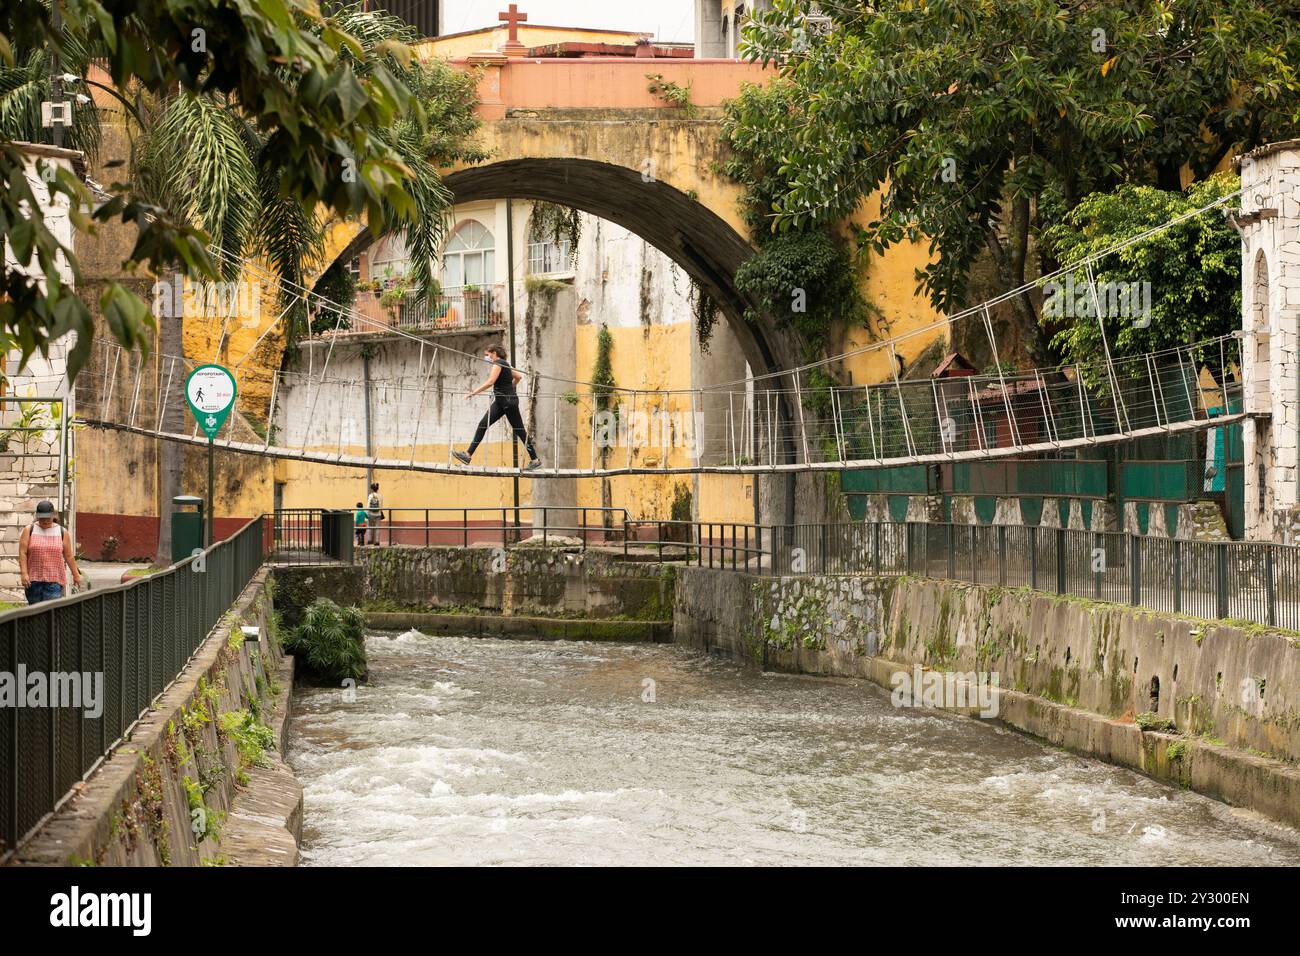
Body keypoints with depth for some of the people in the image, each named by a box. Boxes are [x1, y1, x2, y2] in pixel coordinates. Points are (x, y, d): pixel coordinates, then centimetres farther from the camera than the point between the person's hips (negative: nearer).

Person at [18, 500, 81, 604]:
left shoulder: (62, 532, 7)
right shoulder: (29, 530, 5)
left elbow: (69, 556, 10)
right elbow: (22, 553, -1)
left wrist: (76, 574, 11)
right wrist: (24, 573, -11)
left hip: (54, 580, -1)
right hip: (33, 579, 1)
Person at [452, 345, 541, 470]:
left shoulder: (498, 364, -12)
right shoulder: (503, 364, 16)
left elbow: (490, 382, -22)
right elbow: (518, 376, 26)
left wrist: (473, 393, -20)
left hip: (508, 401, -10)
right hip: (501, 401, 10)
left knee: (519, 430, -2)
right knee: (483, 425, 1)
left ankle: (535, 460, 5)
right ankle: (468, 455, -4)